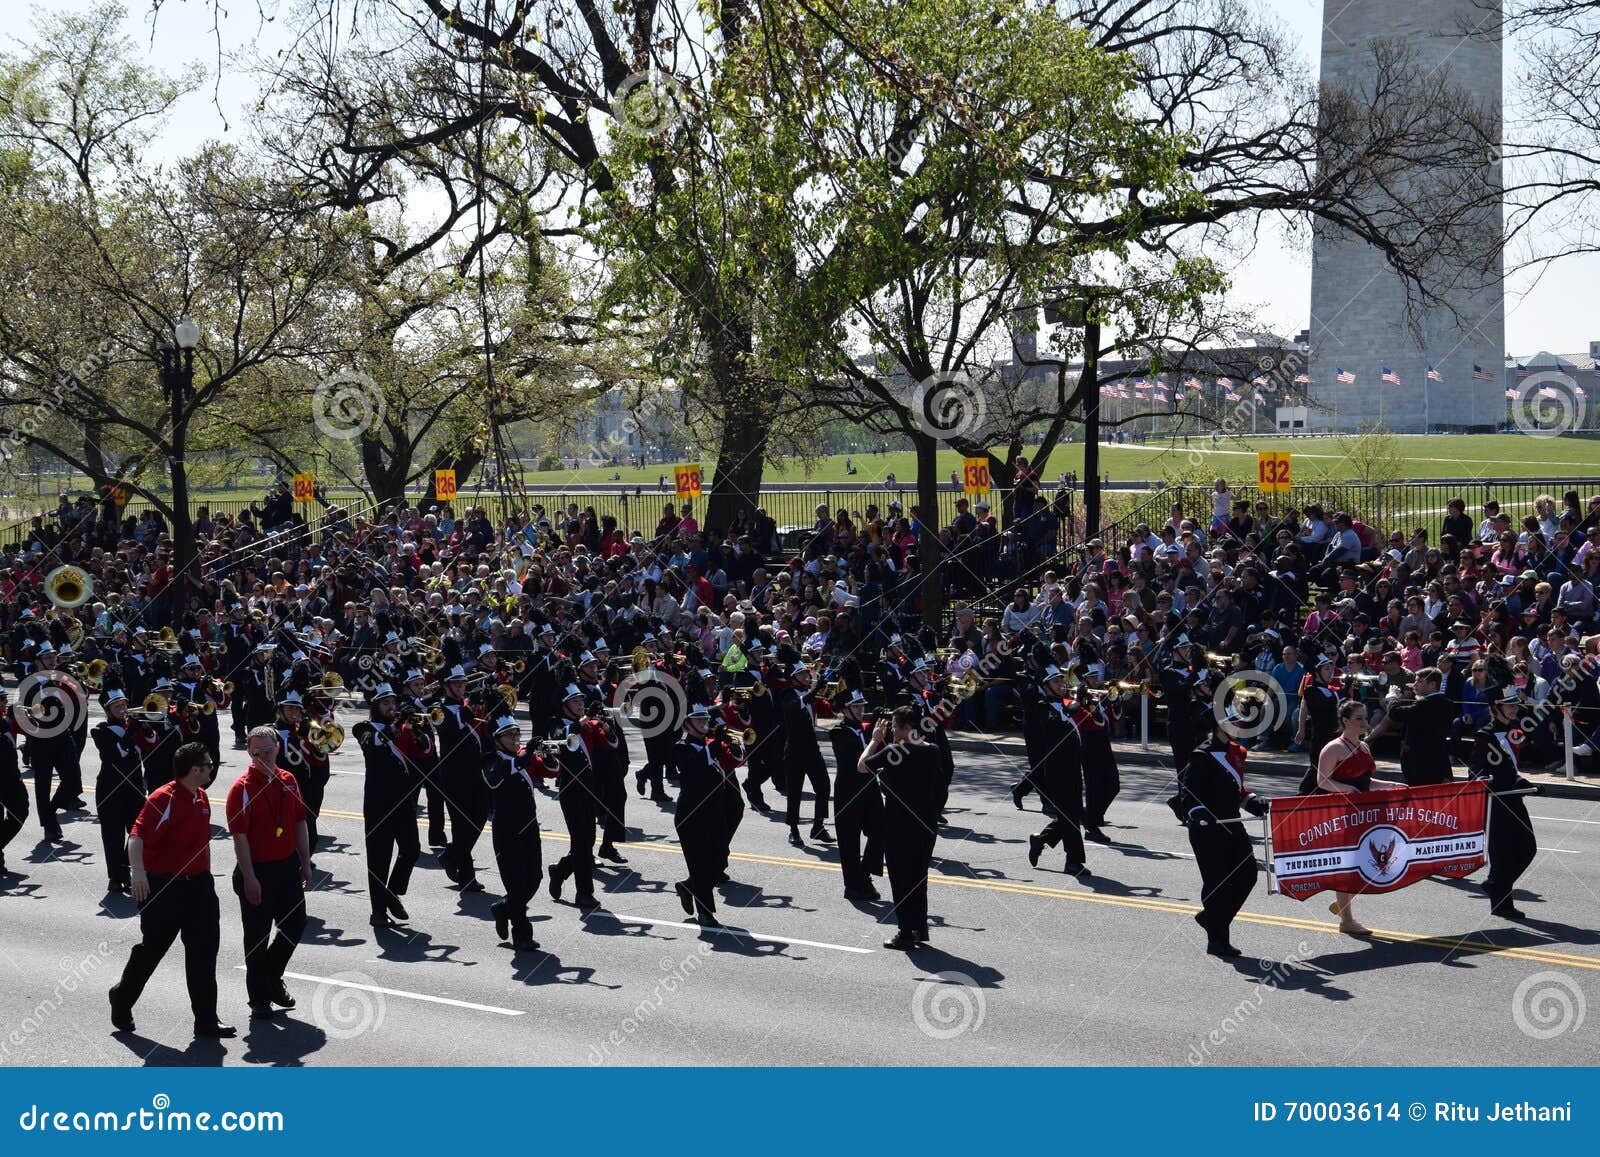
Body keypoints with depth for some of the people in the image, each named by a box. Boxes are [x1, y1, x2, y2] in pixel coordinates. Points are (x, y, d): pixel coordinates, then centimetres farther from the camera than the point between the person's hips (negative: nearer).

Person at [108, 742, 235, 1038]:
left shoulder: (201, 797, 11)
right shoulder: (164, 799, -16)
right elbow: (138, 836, -26)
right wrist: (138, 872, -41)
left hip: (197, 883, 7)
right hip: (164, 887, -7)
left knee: (204, 952, 4)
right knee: (152, 948, 6)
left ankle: (206, 1020, 9)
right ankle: (122, 999, 31)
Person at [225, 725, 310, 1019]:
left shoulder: (289, 781, 5)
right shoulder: (243, 788, -14)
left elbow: (300, 824, 12)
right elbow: (239, 836, -16)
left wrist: (305, 862, 9)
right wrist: (249, 878, -19)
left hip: (288, 866, 6)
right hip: (257, 870, -6)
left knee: (295, 926, 12)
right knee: (257, 936, 4)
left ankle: (273, 979, 33)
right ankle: (259, 998, 16)